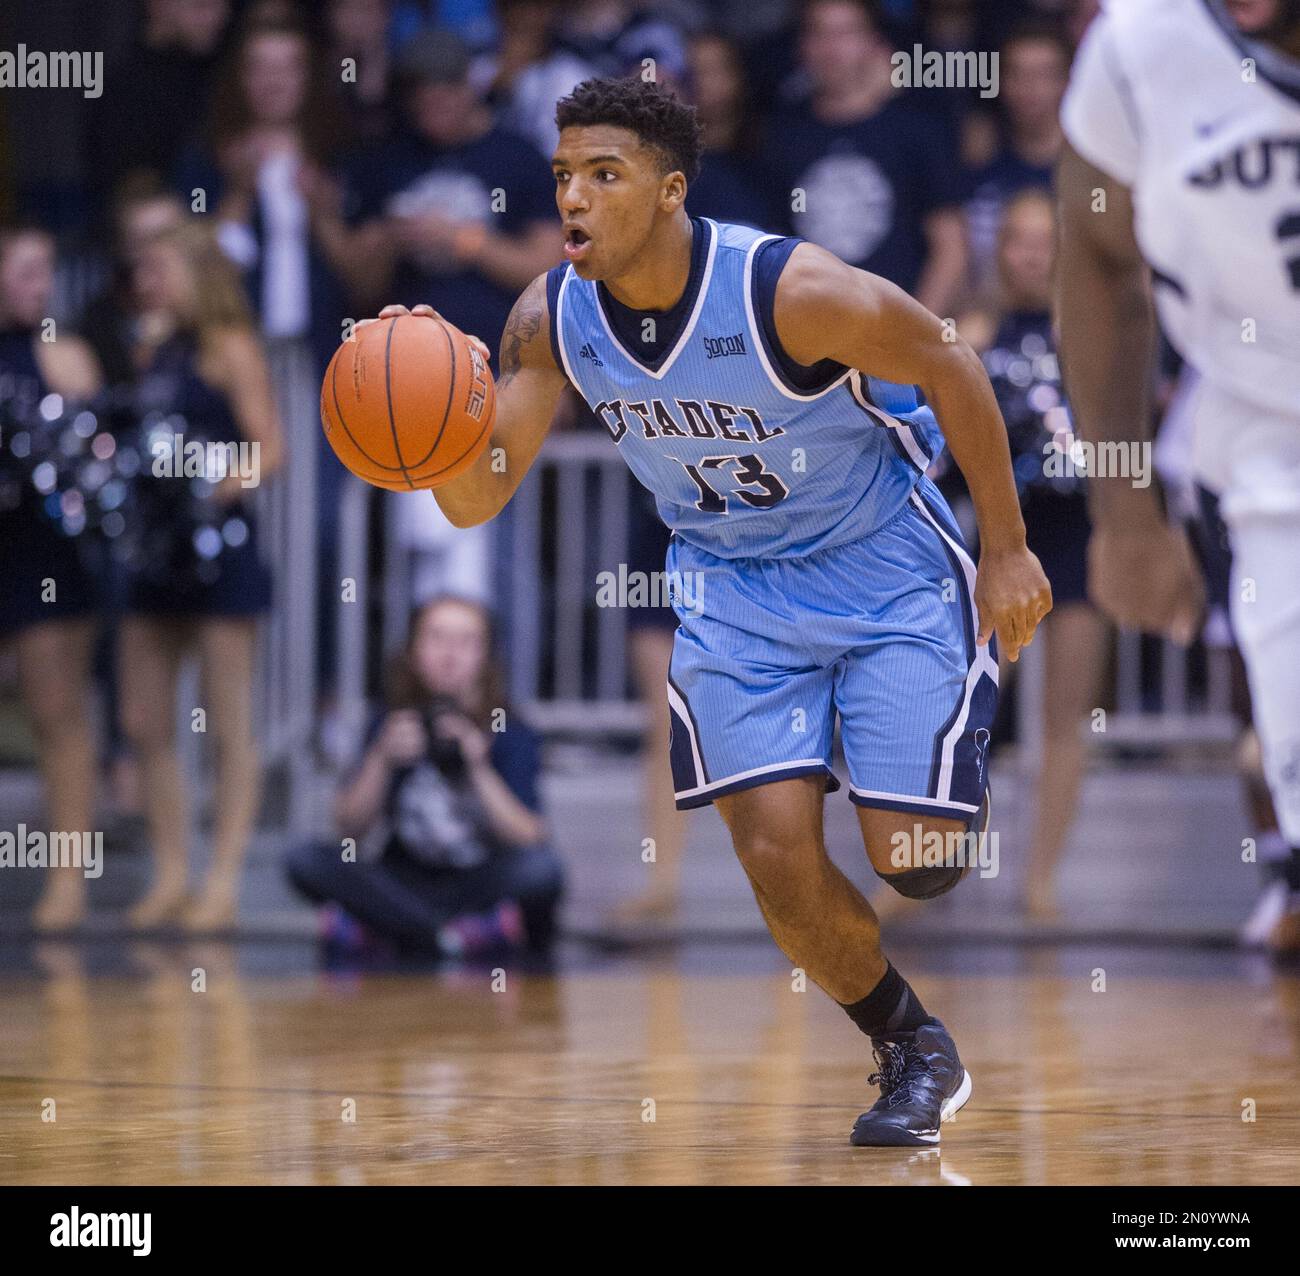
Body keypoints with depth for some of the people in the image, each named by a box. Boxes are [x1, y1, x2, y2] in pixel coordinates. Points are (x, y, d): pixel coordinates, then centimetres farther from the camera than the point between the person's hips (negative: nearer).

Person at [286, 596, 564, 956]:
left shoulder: (509, 733, -4)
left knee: (541, 867, -33)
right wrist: (382, 760, -18)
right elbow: (351, 828, -4)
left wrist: (478, 768, -23)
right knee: (307, 862, -22)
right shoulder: (396, 727, 1)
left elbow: (529, 840, -13)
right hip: (407, 883, 2)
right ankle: (452, 935, -25)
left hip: (480, 887, -2)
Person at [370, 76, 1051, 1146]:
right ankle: (915, 1053, 16)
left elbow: (949, 368, -15)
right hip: (733, 586, 4)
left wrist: (1006, 549, -10)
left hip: (885, 566, -4)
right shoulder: (552, 318, -14)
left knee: (912, 856, -13)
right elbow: (477, 500, -11)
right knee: (779, 860, -8)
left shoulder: (789, 289, -29)